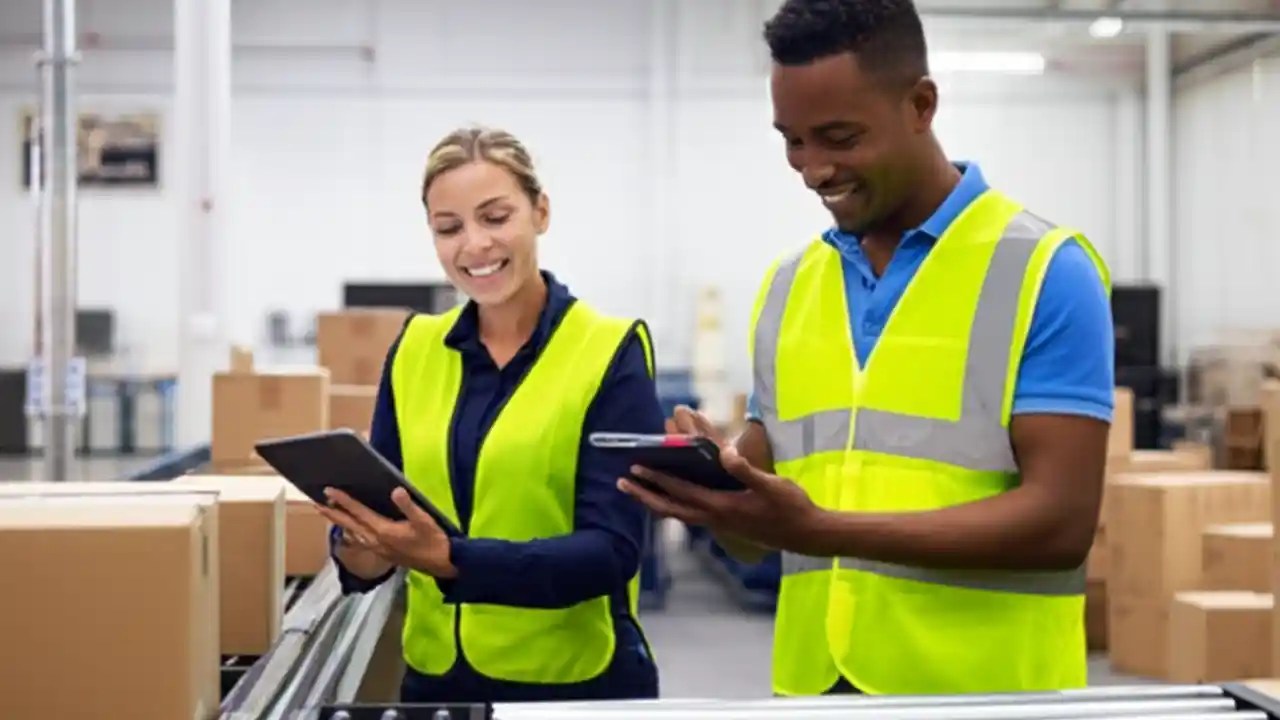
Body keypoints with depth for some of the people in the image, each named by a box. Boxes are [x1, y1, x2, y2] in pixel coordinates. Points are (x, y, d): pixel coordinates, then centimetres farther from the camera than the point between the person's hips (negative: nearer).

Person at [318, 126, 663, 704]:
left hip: (576, 683, -3)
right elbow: (380, 505, 3)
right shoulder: (412, 350, 3)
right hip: (435, 677, 4)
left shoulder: (611, 353, -10)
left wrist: (450, 560, -30)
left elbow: (610, 550, -17)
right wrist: (358, 550, -19)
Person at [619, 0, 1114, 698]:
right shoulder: (786, 285, 8)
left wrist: (824, 530, -22)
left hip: (980, 689, -4)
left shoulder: (1045, 270, -8)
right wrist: (713, 484, -12)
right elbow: (763, 530, 11)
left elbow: (1060, 521, -15)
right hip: (809, 682, 5)